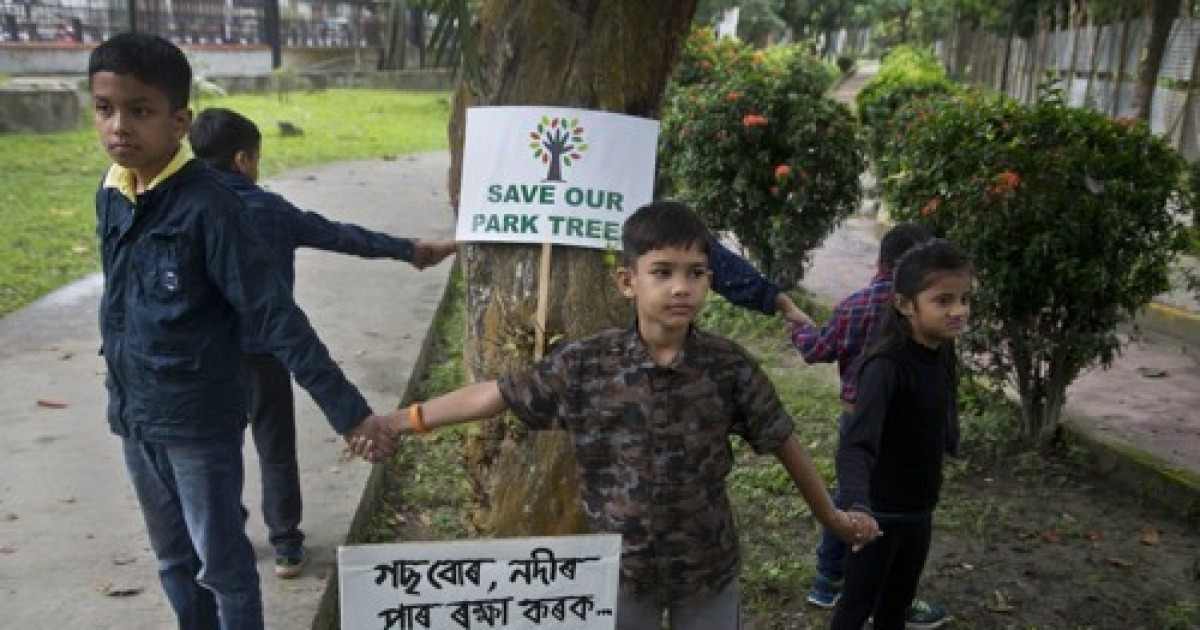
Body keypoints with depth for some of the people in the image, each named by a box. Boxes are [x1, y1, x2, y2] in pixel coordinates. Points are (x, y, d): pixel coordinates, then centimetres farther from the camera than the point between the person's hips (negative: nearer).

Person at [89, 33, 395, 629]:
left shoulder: (207, 205, -19)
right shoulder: (110, 194, 2)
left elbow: (274, 315, -21)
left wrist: (347, 407, -23)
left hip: (198, 419, -6)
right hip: (134, 418, 6)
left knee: (222, 565, 7)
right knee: (174, 560, 21)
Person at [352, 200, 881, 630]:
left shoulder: (729, 366, -14)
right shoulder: (585, 364, -15)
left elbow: (784, 443, -3)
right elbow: (499, 394, -7)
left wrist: (832, 518, 8)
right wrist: (398, 421, -4)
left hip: (708, 568, 0)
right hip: (620, 570, 0)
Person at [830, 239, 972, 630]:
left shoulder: (943, 358, -3)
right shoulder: (886, 366, -27)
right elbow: (856, 446, -39)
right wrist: (857, 506, -52)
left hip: (920, 512, 7)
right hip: (879, 513, -7)